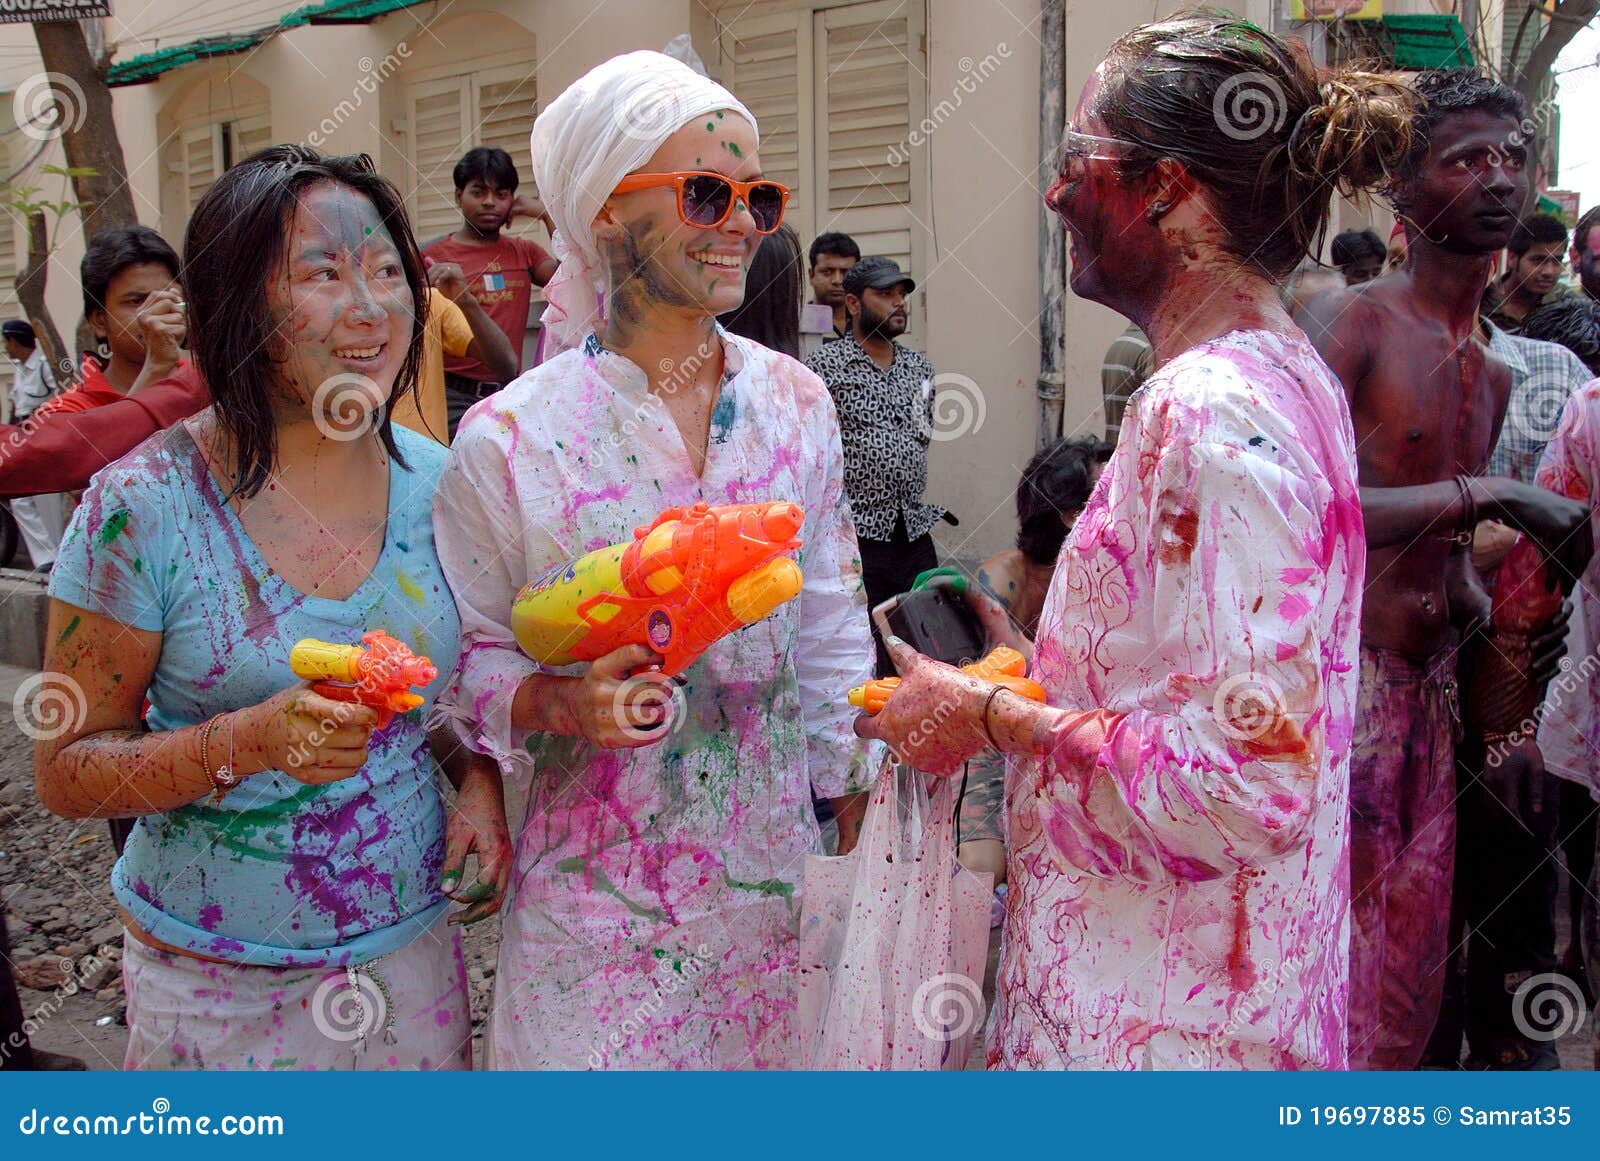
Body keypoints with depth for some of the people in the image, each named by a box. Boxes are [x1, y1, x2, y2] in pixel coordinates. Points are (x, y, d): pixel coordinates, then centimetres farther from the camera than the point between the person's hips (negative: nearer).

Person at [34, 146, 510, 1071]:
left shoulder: (434, 481, -4)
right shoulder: (147, 503, -16)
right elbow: (66, 769, -11)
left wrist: (482, 785, -10)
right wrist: (251, 742, -27)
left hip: (414, 951, 4)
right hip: (218, 984, -3)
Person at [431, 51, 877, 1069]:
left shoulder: (797, 403, 0)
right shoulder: (509, 438, -11)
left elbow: (831, 627, 6)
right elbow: (467, 655, -3)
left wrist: (859, 828, 7)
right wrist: (561, 704, -23)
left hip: (776, 863, 3)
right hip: (600, 891, -3)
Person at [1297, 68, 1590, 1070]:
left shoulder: (1495, 374, 16)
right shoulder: (1348, 324, -10)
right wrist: (1486, 495, -22)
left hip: (1431, 692, 8)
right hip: (1339, 683, -8)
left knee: (1408, 969, 15)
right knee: (1331, 962, -3)